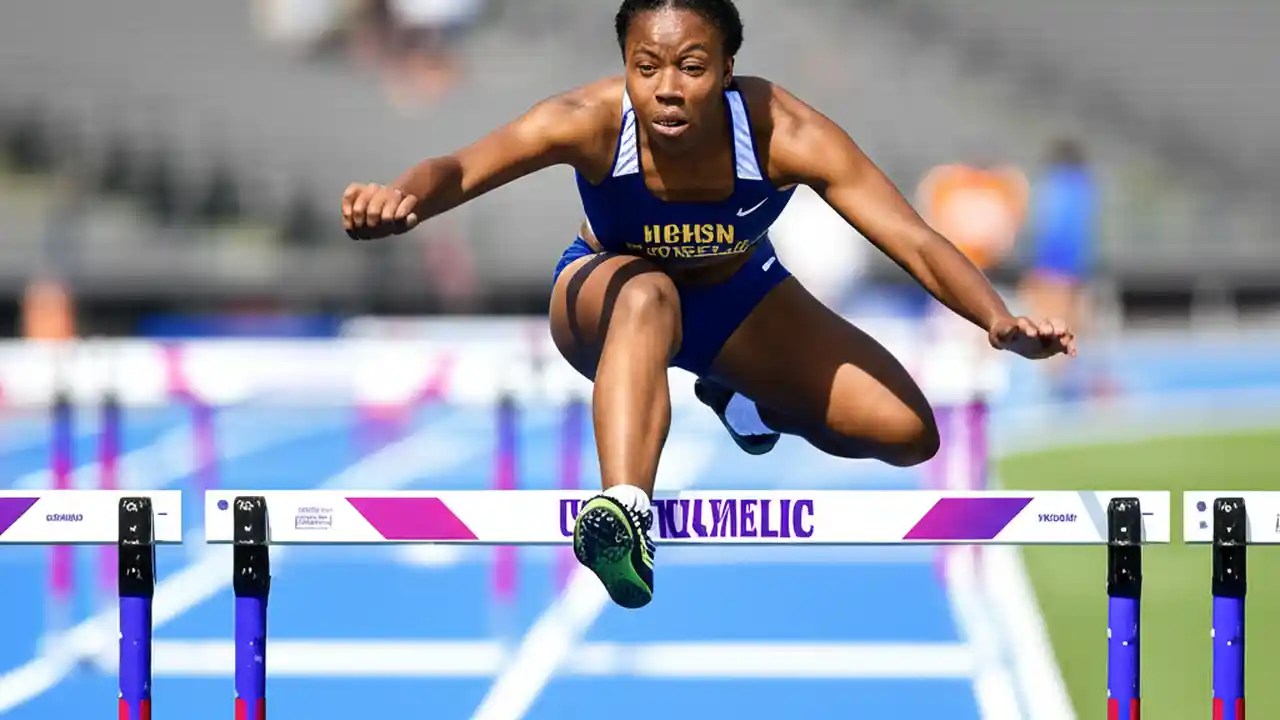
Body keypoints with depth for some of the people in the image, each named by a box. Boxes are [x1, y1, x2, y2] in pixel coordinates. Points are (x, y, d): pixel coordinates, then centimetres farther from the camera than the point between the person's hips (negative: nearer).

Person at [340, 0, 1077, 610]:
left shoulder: (783, 134, -33)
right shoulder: (591, 121, -34)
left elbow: (916, 241, -37)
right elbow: (463, 169, -48)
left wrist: (1001, 321, -55)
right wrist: (406, 196, -73)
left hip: (738, 298, 3)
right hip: (606, 298, -3)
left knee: (907, 432, -7)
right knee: (648, 294, -40)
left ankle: (743, 396, 21)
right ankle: (625, 511, -54)